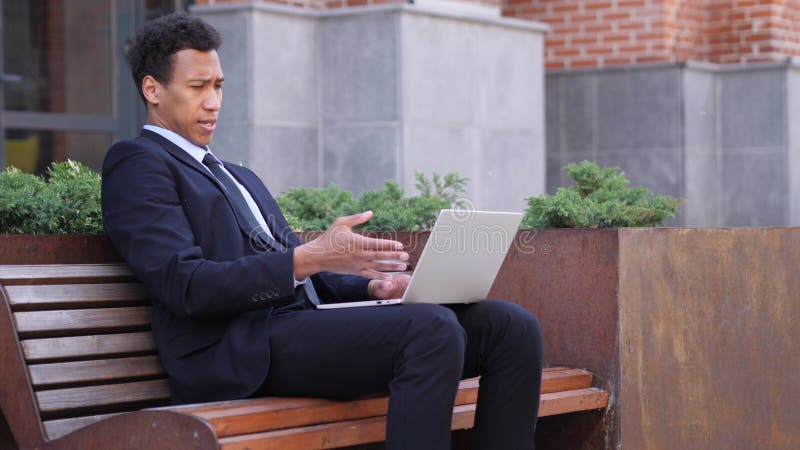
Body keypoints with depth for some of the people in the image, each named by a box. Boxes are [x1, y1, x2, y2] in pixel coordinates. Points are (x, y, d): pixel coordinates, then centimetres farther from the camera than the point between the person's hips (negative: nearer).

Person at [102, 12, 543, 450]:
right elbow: (186, 286, -11)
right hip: (242, 349, -8)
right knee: (432, 328, -31)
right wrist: (309, 258, -19)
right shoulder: (136, 164, 3)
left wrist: (372, 285, 4)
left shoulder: (241, 179, 31)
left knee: (511, 326, -9)